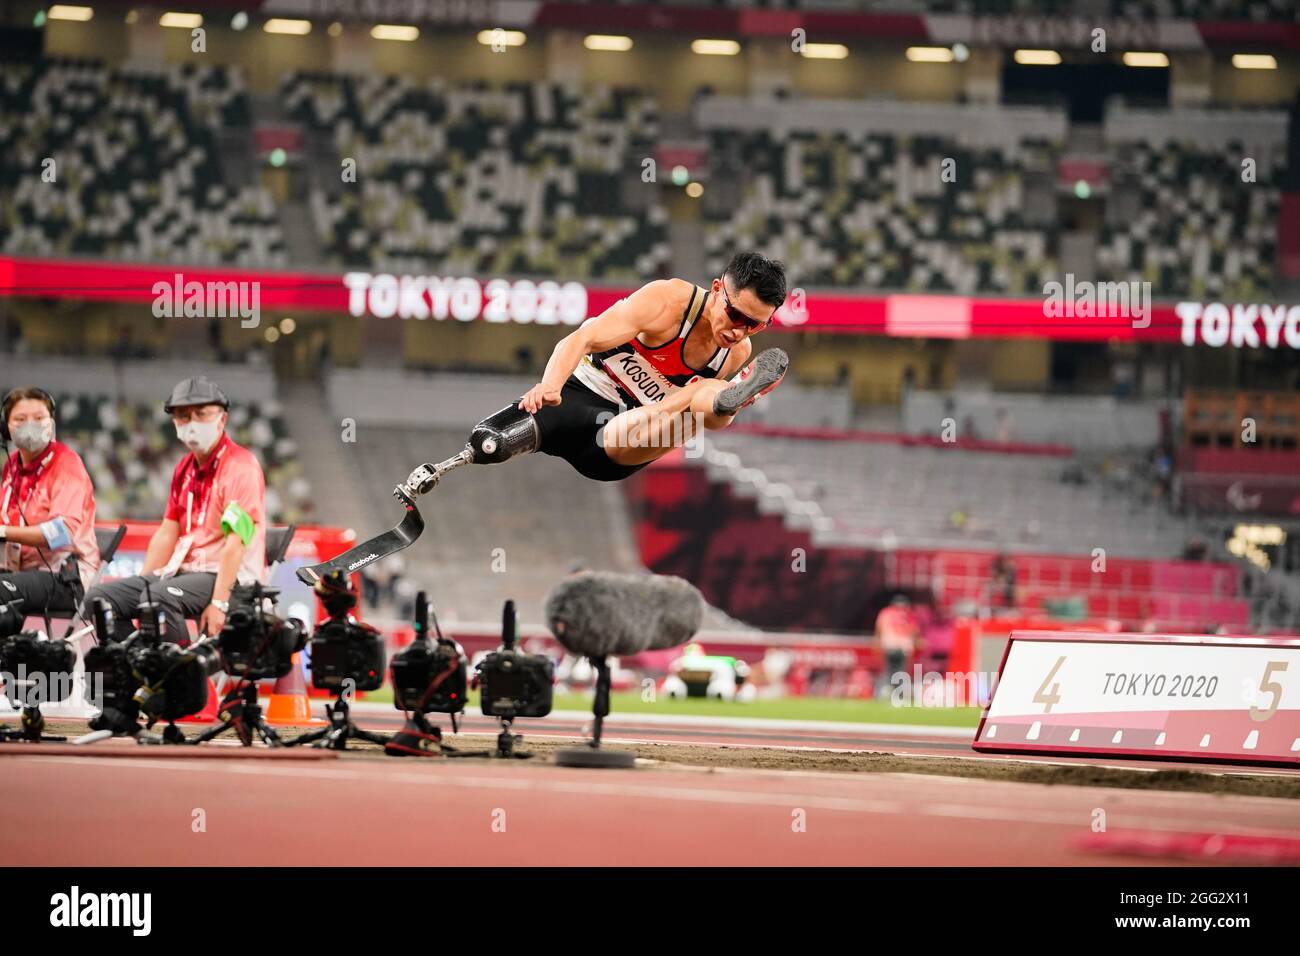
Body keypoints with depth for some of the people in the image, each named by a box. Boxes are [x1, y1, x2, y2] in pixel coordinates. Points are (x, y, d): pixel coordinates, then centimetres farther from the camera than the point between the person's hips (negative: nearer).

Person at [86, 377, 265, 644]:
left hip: (227, 576, -9)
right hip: (183, 570, 9)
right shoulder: (185, 468, 17)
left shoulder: (240, 466, -10)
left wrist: (219, 602, -26)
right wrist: (137, 588, 10)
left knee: (159, 596, -36)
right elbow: (167, 533, 19)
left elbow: (236, 541, -19)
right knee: (100, 598, -7)